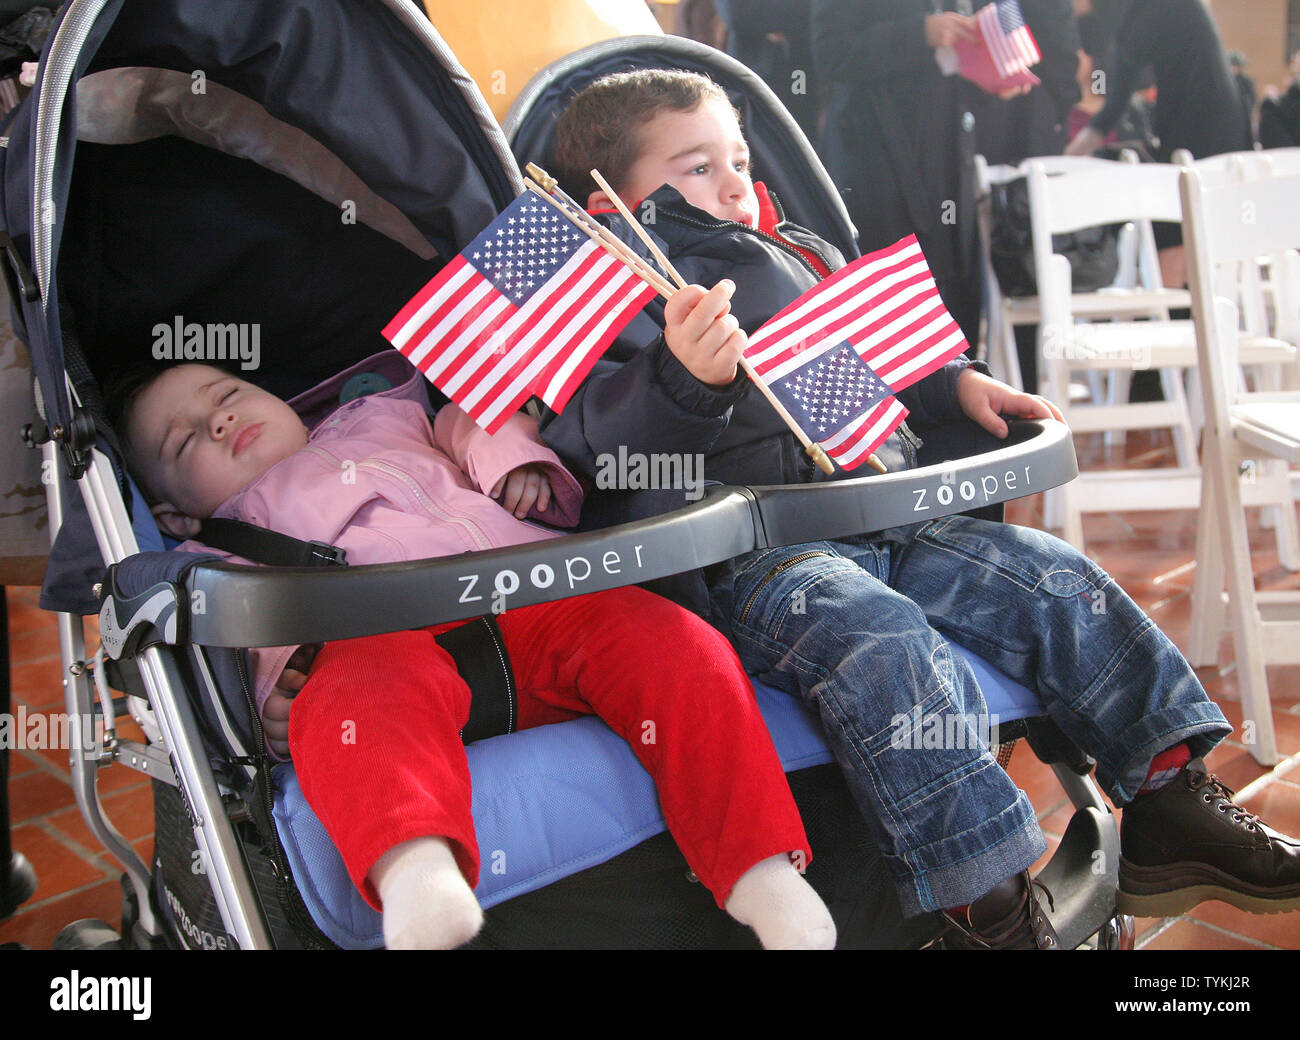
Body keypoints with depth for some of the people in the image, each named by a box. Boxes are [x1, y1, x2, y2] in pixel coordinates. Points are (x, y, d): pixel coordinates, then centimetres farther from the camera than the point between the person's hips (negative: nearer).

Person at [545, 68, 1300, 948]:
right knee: (870, 635, -35)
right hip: (742, 562, -8)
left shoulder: (803, 259, 26)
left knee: (1055, 579, -1)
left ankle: (1169, 797, 8)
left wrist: (958, 385, 22)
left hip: (884, 524, 8)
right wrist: (688, 377, -36)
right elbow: (592, 429, -18)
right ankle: (983, 898, -30)